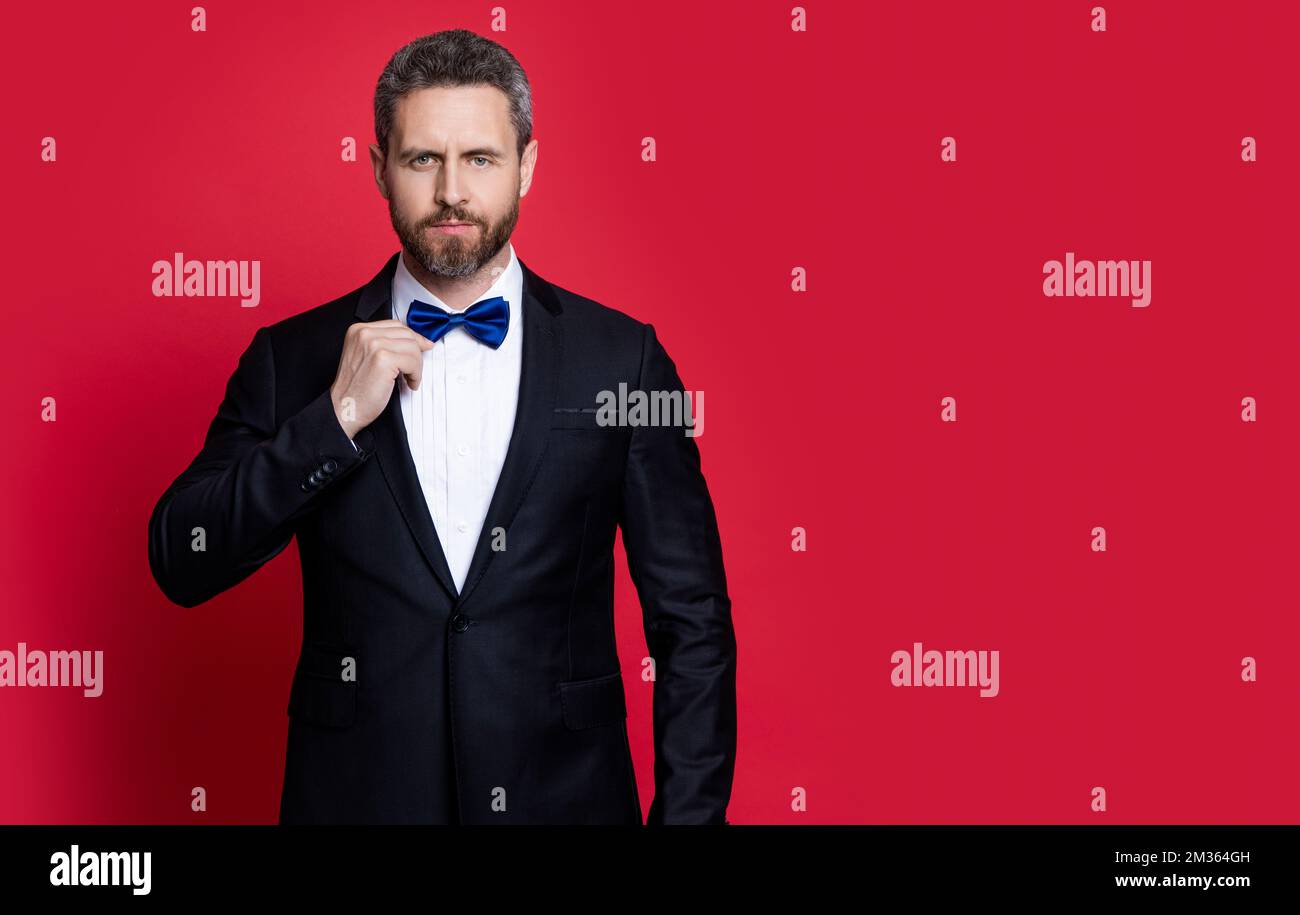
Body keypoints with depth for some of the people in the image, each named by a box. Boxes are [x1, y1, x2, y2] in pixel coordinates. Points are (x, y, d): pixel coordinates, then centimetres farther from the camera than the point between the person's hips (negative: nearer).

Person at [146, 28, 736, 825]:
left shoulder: (620, 358, -4)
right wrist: (336, 417, -18)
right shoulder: (295, 359, -1)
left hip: (564, 794, 0)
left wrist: (691, 812, -9)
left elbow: (692, 625, -3)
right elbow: (181, 566, -8)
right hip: (354, 794, 1)